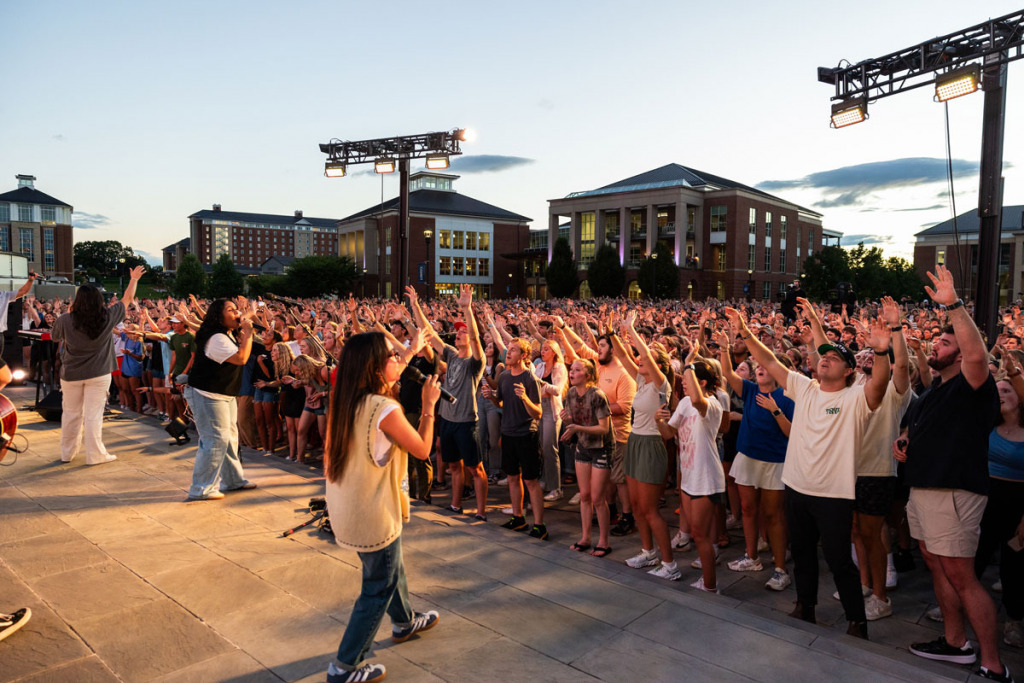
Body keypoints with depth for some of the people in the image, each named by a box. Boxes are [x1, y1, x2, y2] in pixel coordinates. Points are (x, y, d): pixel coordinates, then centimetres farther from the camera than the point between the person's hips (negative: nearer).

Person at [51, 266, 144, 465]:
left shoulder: (65, 320, -13)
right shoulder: (107, 318, -11)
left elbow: (55, 336, 9)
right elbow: (128, 299, 3)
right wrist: (134, 279, 17)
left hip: (71, 374, 1)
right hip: (98, 374, -1)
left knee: (71, 413, 14)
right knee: (93, 415, 3)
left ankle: (67, 452, 28)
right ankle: (95, 455, 8)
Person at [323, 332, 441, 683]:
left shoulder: (344, 401, -1)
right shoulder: (385, 409, -26)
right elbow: (422, 449, -14)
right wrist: (429, 405, -6)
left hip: (344, 507, 9)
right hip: (373, 515, -9)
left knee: (390, 566, 29)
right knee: (379, 588, 10)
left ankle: (404, 622, 51)